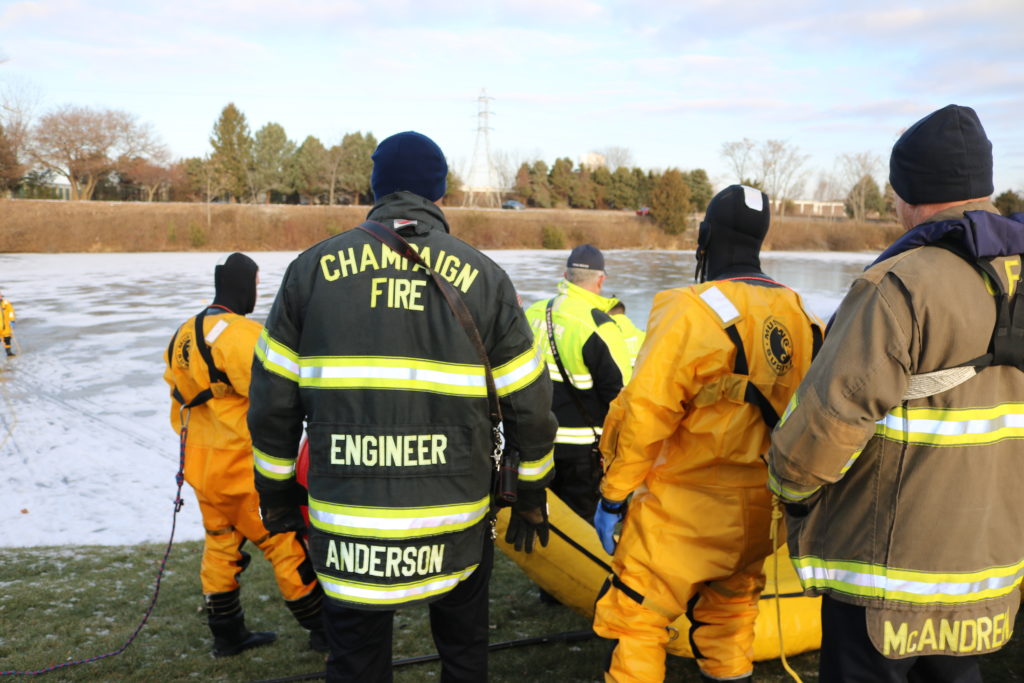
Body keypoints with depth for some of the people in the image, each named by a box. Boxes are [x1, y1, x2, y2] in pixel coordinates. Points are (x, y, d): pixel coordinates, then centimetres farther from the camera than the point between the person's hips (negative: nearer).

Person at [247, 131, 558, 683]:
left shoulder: (312, 268, 0)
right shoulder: (483, 277, -2)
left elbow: (272, 402, 2)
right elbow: (529, 405, 1)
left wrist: (277, 492, 15)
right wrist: (532, 498, 14)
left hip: (345, 528, 0)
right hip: (456, 528, 0)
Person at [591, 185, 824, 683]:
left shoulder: (691, 310, -17)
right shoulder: (800, 317, 2)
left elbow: (645, 413, -19)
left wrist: (613, 495, -10)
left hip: (686, 512, -7)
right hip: (761, 511, 7)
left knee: (636, 622, 6)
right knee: (729, 615, 23)